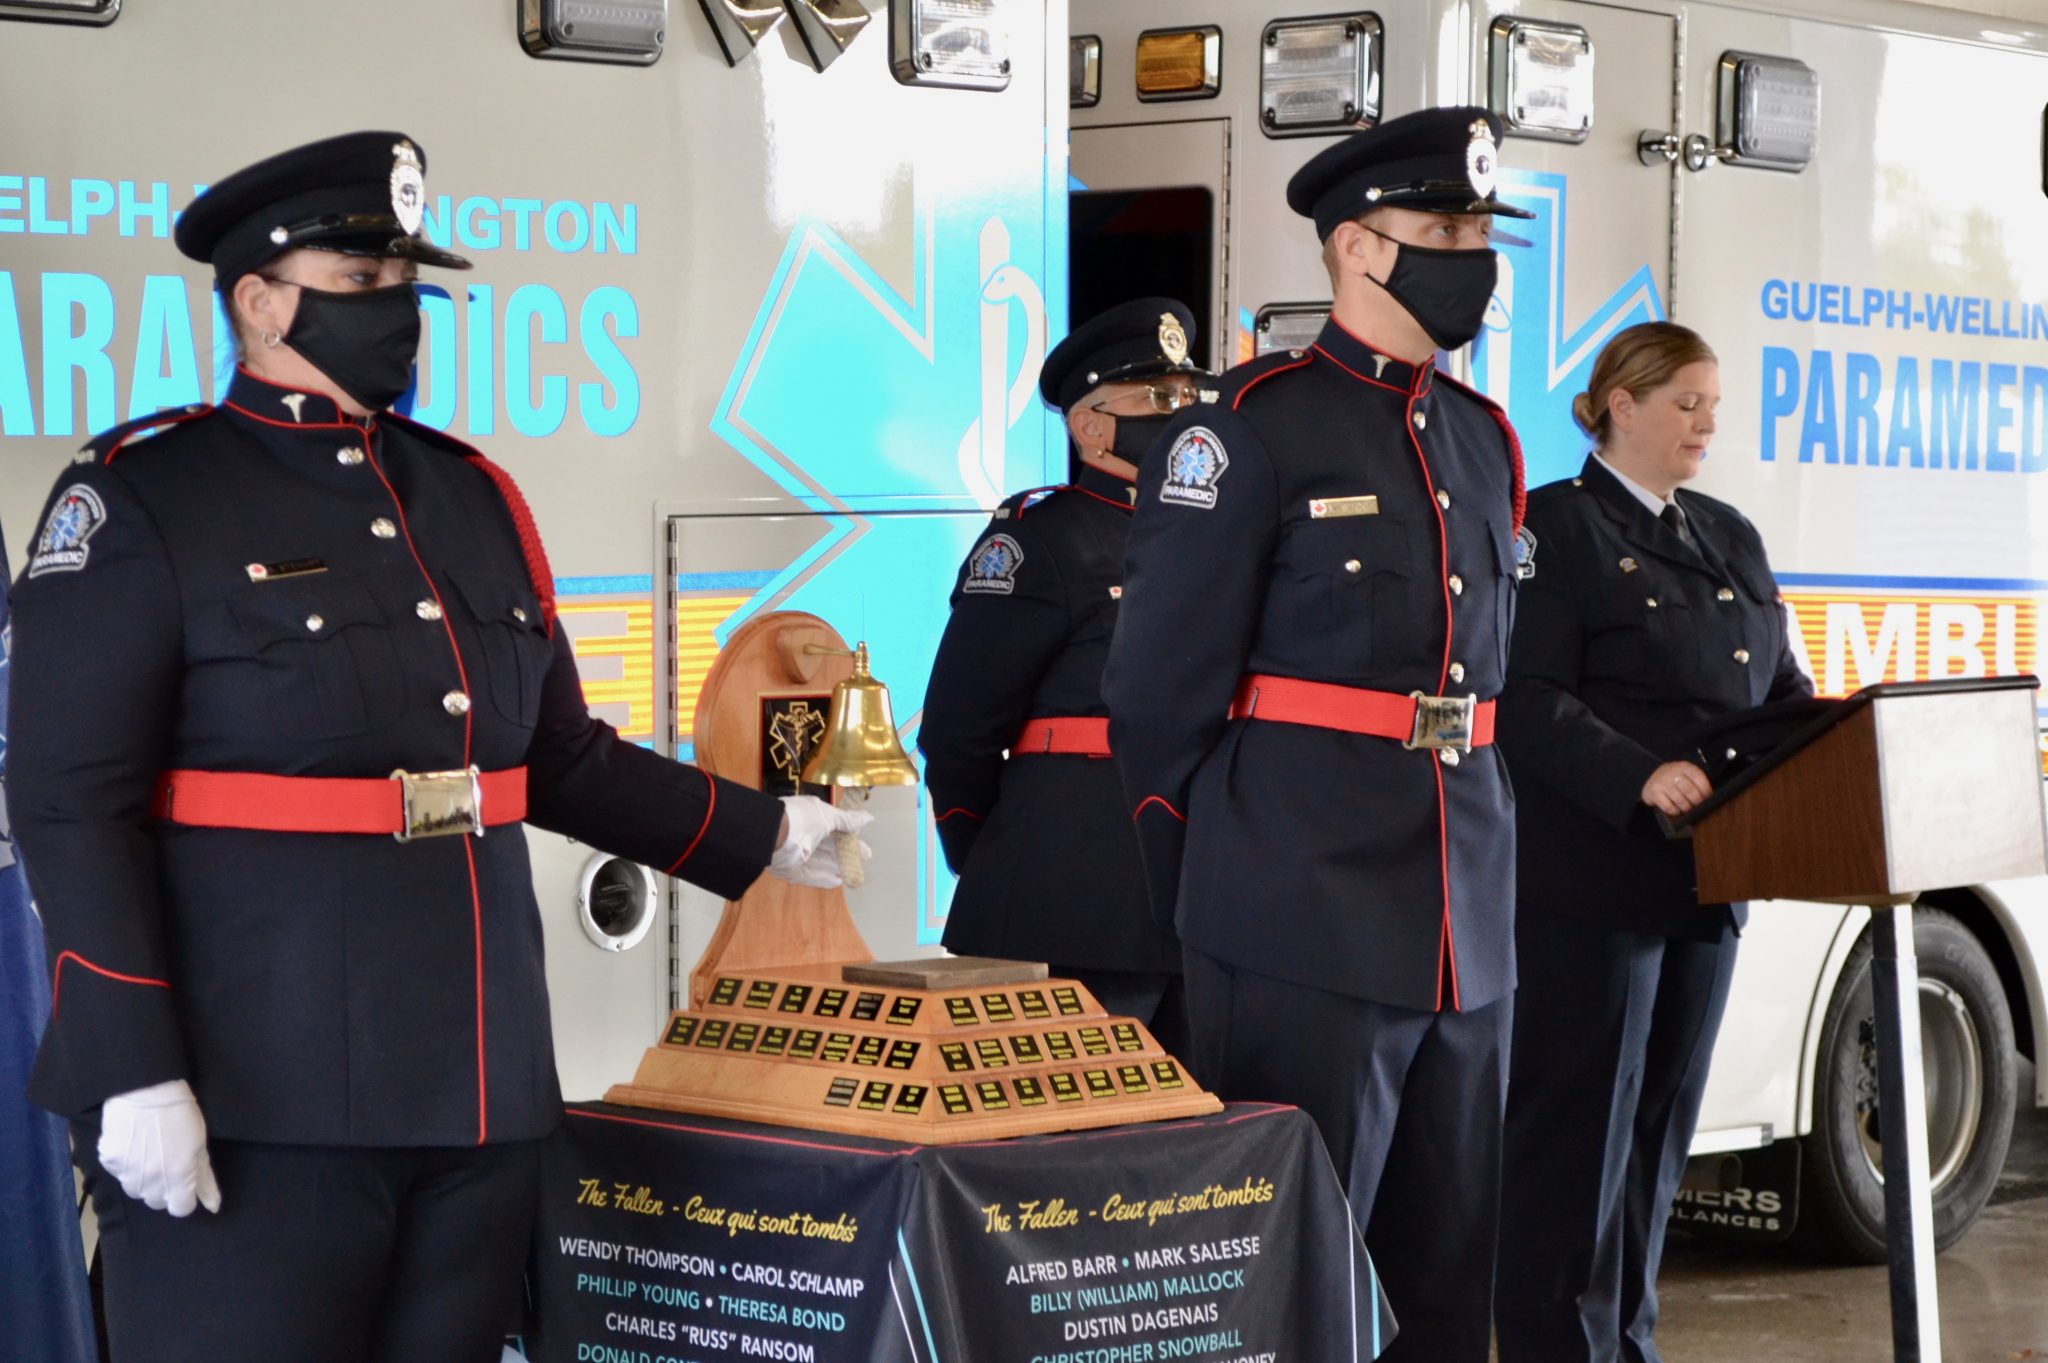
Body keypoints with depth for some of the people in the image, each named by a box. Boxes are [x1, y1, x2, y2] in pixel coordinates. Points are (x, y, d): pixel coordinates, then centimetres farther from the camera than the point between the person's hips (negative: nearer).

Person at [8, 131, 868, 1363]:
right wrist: (133, 1074, -17)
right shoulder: (141, 501, -4)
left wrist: (762, 837, 24)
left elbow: (561, 761, 24)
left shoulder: (475, 497, 15)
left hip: (482, 1092, 6)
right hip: (254, 1110, -6)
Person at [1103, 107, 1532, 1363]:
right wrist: (1215, 913, -1)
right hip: (1310, 932, -7)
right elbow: (1161, 689, -6)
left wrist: (1484, 859, 17)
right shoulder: (1258, 427, -6)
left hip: (1468, 935, 7)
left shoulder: (1485, 441, 16)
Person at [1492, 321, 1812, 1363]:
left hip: (1703, 882, 8)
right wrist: (1641, 777, -27)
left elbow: (1779, 687, 20)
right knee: (1579, 1124, -5)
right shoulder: (1559, 526, -5)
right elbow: (1532, 701, -15)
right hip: (1589, 877, -8)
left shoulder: (1731, 539, 18)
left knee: (1662, 1121, 13)